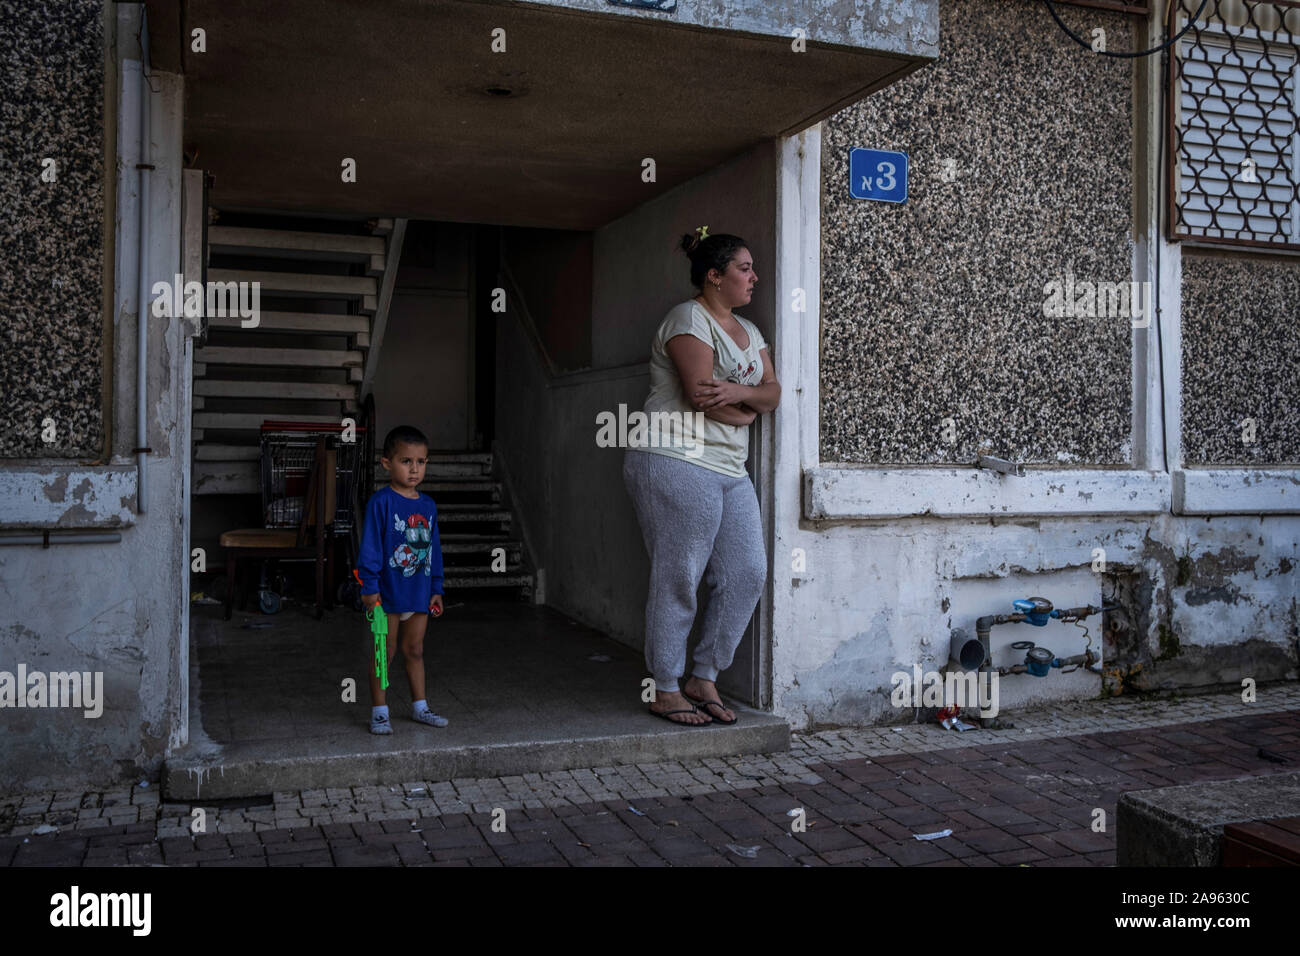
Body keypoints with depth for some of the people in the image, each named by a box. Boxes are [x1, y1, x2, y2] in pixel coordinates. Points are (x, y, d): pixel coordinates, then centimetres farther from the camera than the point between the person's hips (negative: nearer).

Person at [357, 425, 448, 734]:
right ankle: (379, 712, 16)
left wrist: (436, 589, 13)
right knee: (385, 652, 5)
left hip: (419, 591, 5)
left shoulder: (428, 505, 7)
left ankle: (419, 706, 26)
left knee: (415, 650, 15)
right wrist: (369, 587, -15)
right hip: (388, 592, -5)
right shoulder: (381, 502, -11)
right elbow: (370, 546, -12)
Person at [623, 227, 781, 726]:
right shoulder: (688, 318, -6)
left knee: (747, 573, 3)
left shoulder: (749, 331, 21)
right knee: (678, 580, -4)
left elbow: (772, 392, 9)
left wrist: (736, 393, -13)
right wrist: (748, 410, 1)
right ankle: (665, 690, 9)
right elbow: (701, 394, -17)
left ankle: (704, 679, 15)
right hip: (677, 464, -8)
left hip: (730, 470, 9)